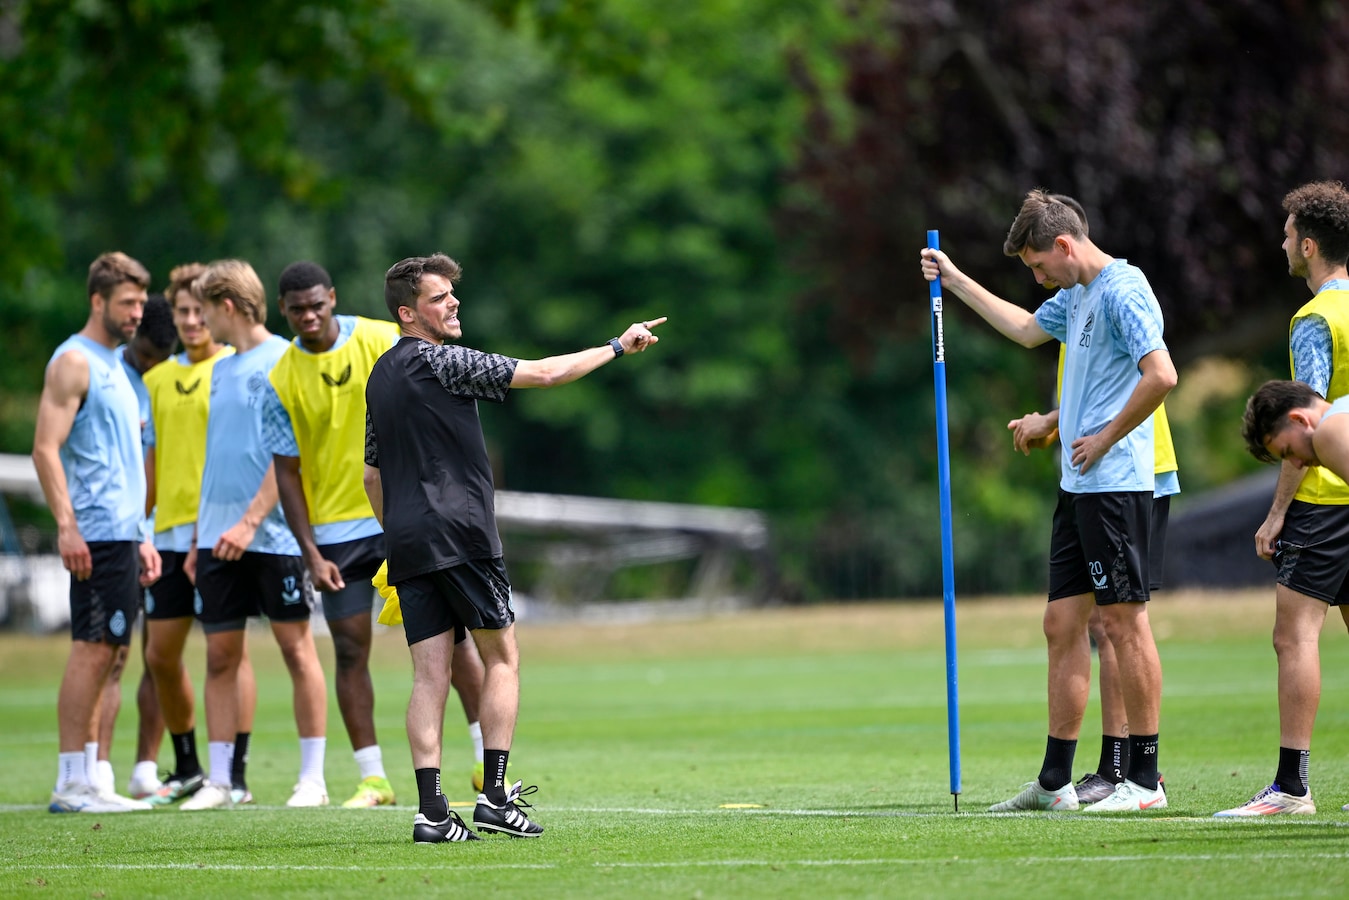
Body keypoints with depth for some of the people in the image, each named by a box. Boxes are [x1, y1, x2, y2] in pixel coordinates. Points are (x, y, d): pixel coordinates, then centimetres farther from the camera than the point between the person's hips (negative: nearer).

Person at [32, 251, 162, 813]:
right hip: (95, 535, -9)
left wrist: (141, 538, 23)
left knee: (100, 653, 8)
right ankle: (71, 783, -11)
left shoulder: (113, 365, 21)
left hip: (121, 533, 9)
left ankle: (86, 782, 10)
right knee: (91, 650, -11)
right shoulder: (73, 362, -7)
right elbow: (46, 449, -15)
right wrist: (66, 525, -23)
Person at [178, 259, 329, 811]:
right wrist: (198, 537, 17)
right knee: (220, 654, 5)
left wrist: (249, 523, -19)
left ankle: (313, 777, 2)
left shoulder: (282, 361, -7)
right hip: (218, 536, 7)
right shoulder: (221, 370, 16)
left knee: (296, 646, -1)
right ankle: (218, 780, 7)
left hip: (273, 534, -7)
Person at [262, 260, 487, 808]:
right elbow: (287, 473, 1)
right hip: (336, 531, 1)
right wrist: (311, 553, -5)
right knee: (350, 650, -1)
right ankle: (372, 779, 5)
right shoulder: (281, 382, -1)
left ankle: (488, 760, 3)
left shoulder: (383, 342, -3)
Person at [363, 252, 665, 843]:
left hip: (407, 543, 7)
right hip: (461, 533, -7)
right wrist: (617, 347, 2)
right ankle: (494, 796, -1)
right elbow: (544, 373, -7)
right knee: (501, 658, 5)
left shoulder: (380, 377, 17)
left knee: (430, 675, 2)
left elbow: (372, 474, 24)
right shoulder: (441, 362, -7)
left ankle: (430, 810, -7)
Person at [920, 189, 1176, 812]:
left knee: (1124, 621, -6)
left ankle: (1145, 780, -2)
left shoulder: (1122, 292, -13)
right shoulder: (1076, 295, 17)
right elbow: (1027, 329, 38)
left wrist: (1105, 439, -15)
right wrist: (955, 281, 39)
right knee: (1063, 622, 9)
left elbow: (1161, 375, -24)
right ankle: (1055, 782, 13)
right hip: (1077, 486, 10)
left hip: (1115, 485, -10)